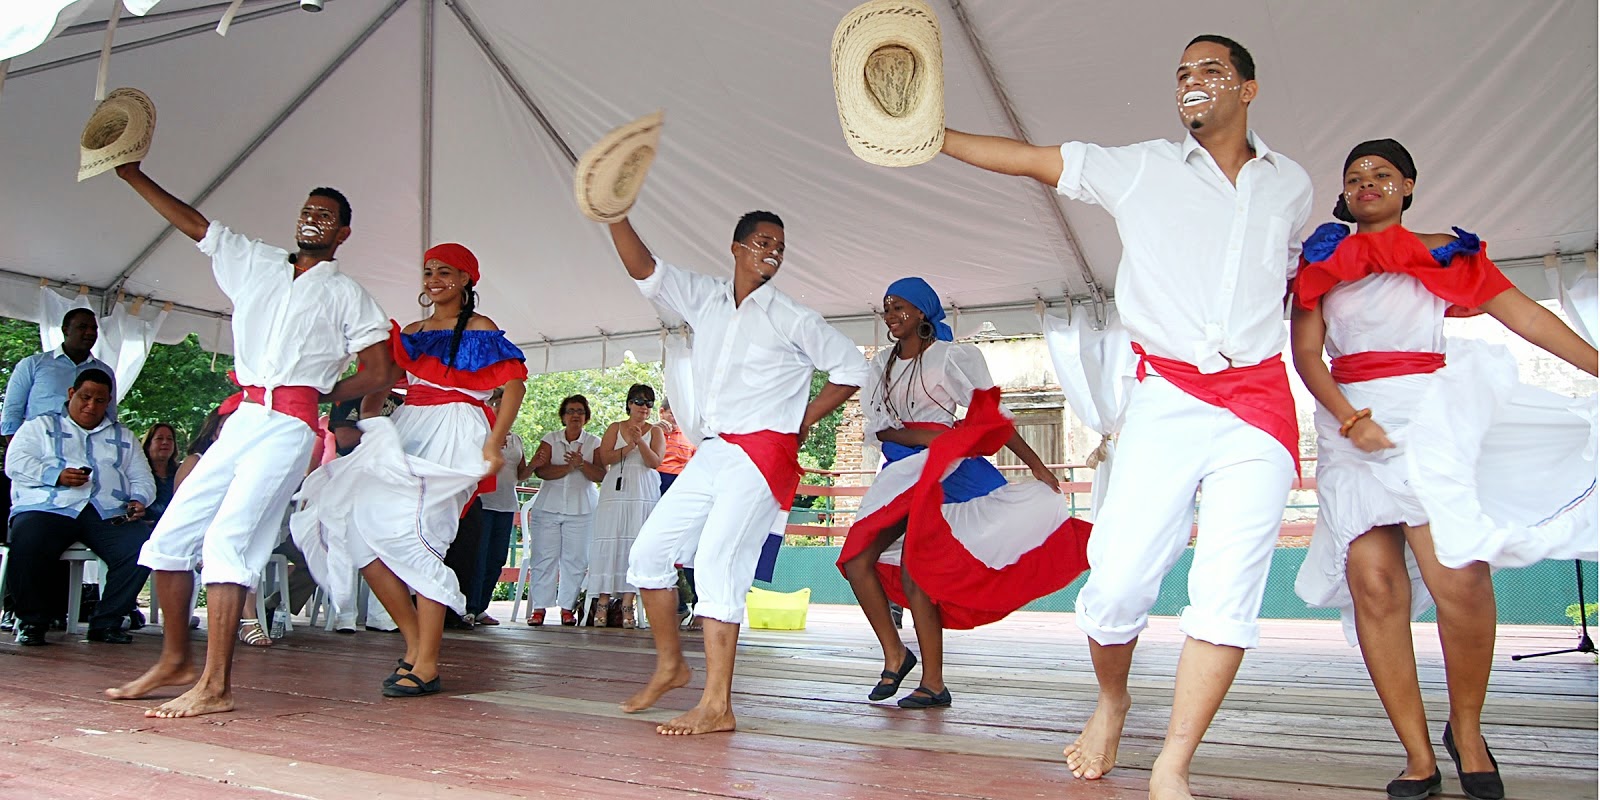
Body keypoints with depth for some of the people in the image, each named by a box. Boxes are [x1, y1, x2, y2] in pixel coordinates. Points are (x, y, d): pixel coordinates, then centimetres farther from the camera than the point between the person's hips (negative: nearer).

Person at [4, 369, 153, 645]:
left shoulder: (123, 436, 30)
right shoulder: (41, 425, 22)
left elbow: (142, 478, 23)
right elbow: (15, 463, 6)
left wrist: (138, 500, -1)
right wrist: (57, 475, -11)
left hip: (108, 514, 2)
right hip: (49, 508, -2)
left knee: (143, 546, -28)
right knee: (27, 545, -35)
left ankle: (106, 622, -15)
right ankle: (32, 620, -10)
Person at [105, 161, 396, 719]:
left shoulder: (346, 293, 8)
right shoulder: (257, 263, 21)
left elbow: (380, 371, 4)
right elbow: (192, 223, 25)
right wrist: (132, 175, 23)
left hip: (289, 426, -6)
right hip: (242, 419, 6)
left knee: (226, 538, -19)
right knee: (170, 536, 2)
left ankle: (215, 685, -19)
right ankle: (175, 659, 17)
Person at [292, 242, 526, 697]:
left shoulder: (480, 330, 2)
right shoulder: (410, 333, 21)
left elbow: (514, 383, -7)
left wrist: (494, 442, -16)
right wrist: (367, 423, 5)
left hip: (451, 433, -7)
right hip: (404, 432, 7)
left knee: (411, 533, -17)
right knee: (357, 528, -6)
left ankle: (427, 664, -10)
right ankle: (414, 642, 4)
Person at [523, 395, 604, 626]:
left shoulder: (594, 443, 8)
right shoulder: (550, 439, 8)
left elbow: (600, 475, -4)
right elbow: (540, 470, -6)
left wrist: (582, 464, -21)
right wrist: (569, 467, -17)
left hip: (582, 509, 0)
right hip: (548, 507, 0)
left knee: (575, 559, -3)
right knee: (543, 557, -3)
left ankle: (568, 607, 4)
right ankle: (538, 607, 2)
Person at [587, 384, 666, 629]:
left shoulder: (655, 432, 12)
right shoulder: (615, 428, 14)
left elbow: (655, 461, -2)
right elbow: (604, 458, 1)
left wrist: (640, 441, -16)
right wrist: (628, 447, -11)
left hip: (644, 494, 0)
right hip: (616, 491, 0)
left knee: (634, 543, -7)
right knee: (610, 542, -6)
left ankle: (626, 603, -7)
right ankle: (603, 600, -5)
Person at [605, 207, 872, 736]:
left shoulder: (793, 319, 1)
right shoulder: (705, 299, 12)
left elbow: (852, 368, 7)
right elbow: (643, 270, 7)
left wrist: (803, 421, 4)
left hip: (763, 453, -6)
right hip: (712, 452, 6)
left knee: (716, 559, -19)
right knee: (649, 550, 3)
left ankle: (717, 705, -19)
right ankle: (669, 664, 21)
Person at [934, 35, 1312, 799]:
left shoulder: (1290, 184, 15)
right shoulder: (1142, 168, 7)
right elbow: (1029, 159, 5)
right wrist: (928, 134, 0)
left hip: (1257, 401, 2)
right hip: (1166, 398, -1)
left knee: (1228, 589, -10)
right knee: (1118, 577, -10)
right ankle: (1111, 700, 21)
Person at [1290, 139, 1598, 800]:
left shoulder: (1445, 252, 17)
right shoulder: (1322, 260, 16)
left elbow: (1524, 314, 11)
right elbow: (1305, 351, 6)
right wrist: (1347, 417, -10)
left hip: (1426, 409, -1)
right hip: (1350, 418, 1)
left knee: (1456, 578, -18)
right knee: (1373, 584, -10)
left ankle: (1467, 734, 4)